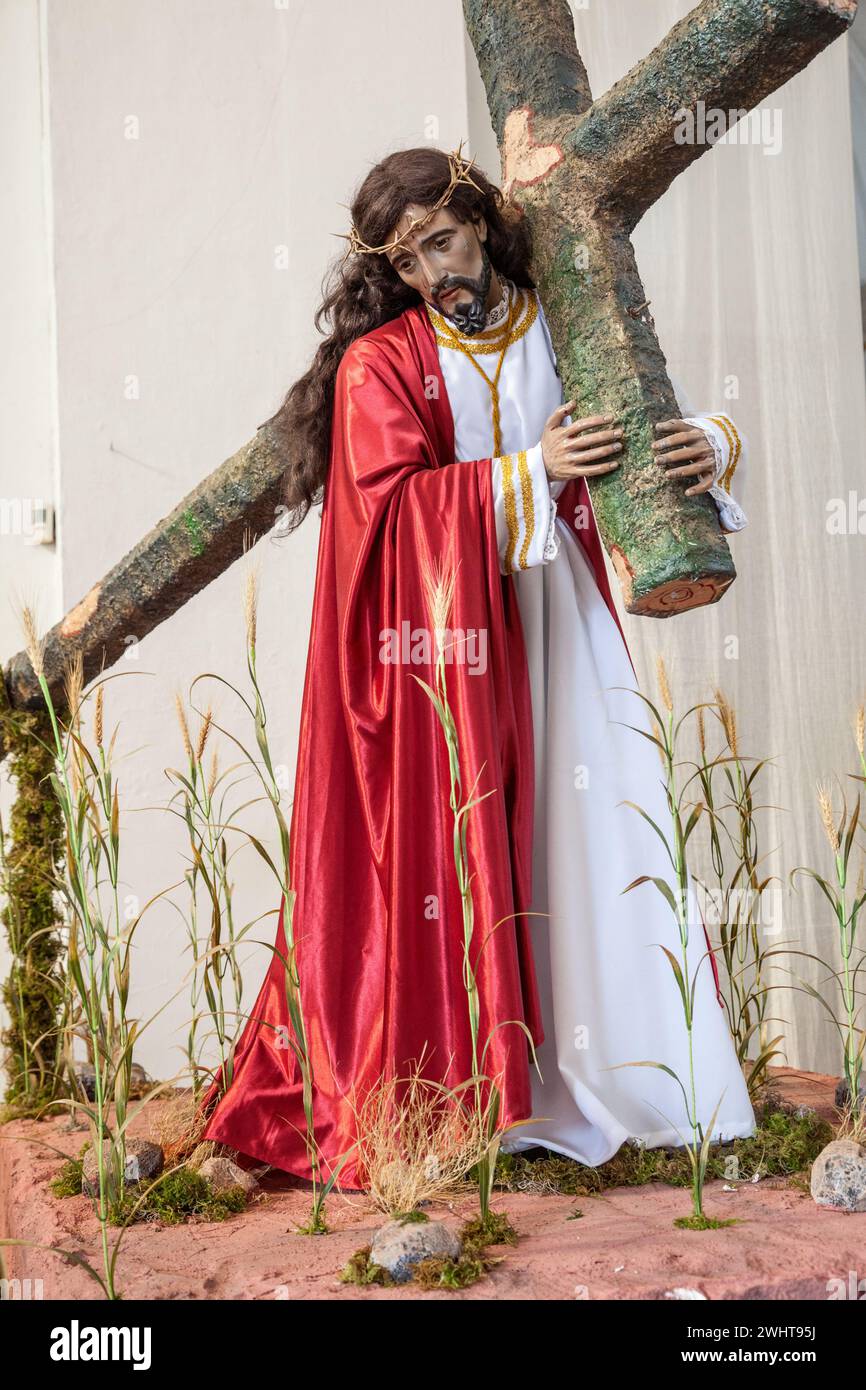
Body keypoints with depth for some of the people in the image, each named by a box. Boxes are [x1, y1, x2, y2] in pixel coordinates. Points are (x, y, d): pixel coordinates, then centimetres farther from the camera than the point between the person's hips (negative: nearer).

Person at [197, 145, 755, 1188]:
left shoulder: (560, 336, 10)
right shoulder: (377, 362, 0)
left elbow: (659, 426, 11)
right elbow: (396, 499, -13)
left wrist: (708, 444, -12)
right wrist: (528, 472, -19)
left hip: (556, 629, 4)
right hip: (441, 643, -3)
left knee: (598, 832, -1)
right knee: (448, 854, -5)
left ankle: (595, 1089, 9)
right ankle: (436, 1103, 5)